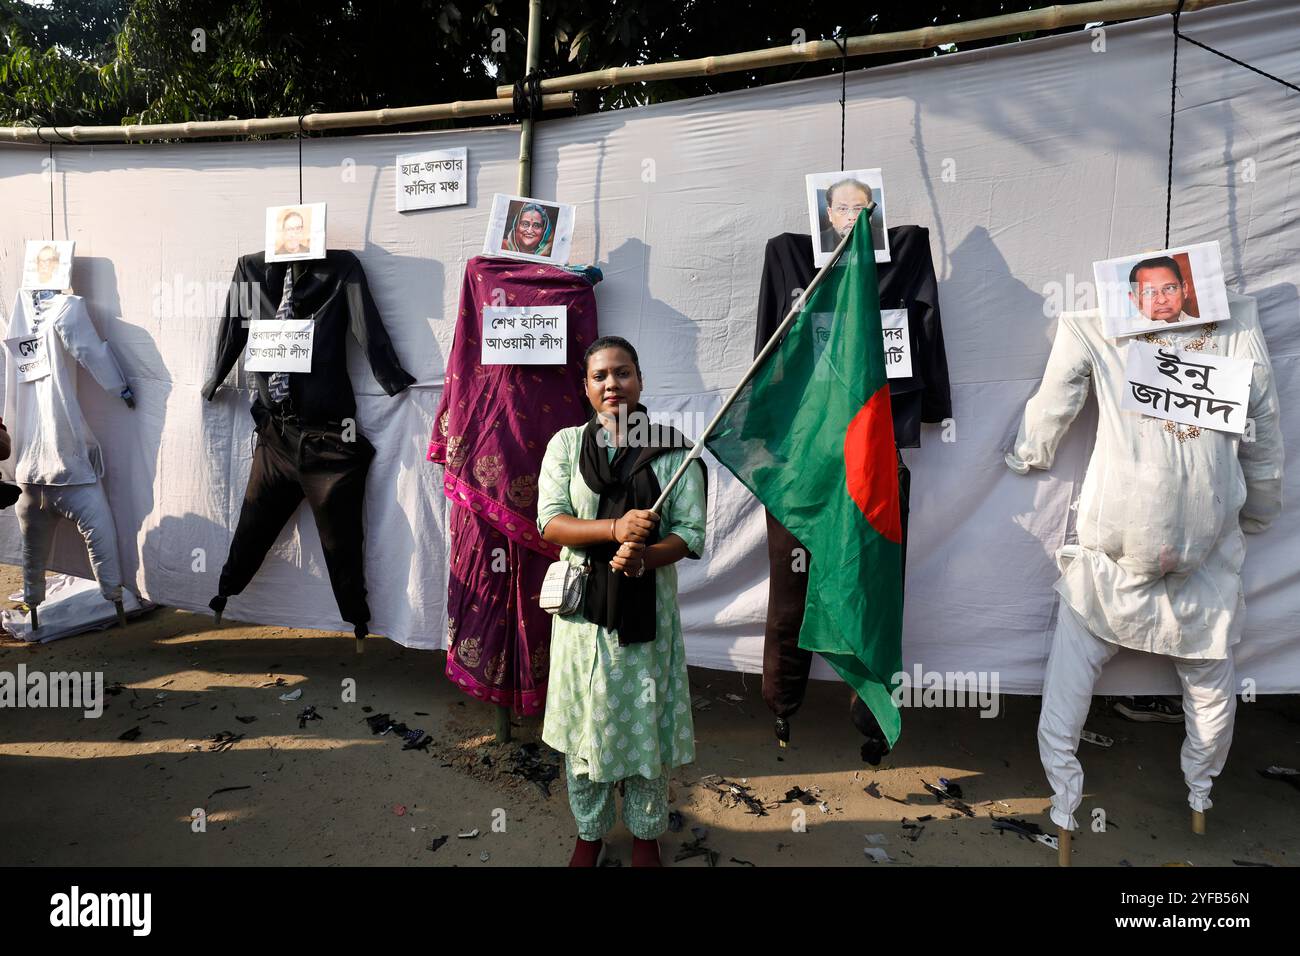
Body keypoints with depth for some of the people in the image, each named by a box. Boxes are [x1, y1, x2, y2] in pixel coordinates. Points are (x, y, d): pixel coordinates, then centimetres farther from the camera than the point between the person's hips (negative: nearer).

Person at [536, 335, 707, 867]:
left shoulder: (671, 449, -1)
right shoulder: (567, 444, 2)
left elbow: (690, 533, -4)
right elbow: (550, 522, -6)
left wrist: (646, 555, -24)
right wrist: (614, 528, -22)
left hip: (648, 602, -1)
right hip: (585, 602, 1)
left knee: (646, 720, 9)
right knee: (586, 719, 11)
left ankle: (645, 833, 33)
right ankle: (589, 830, 34)